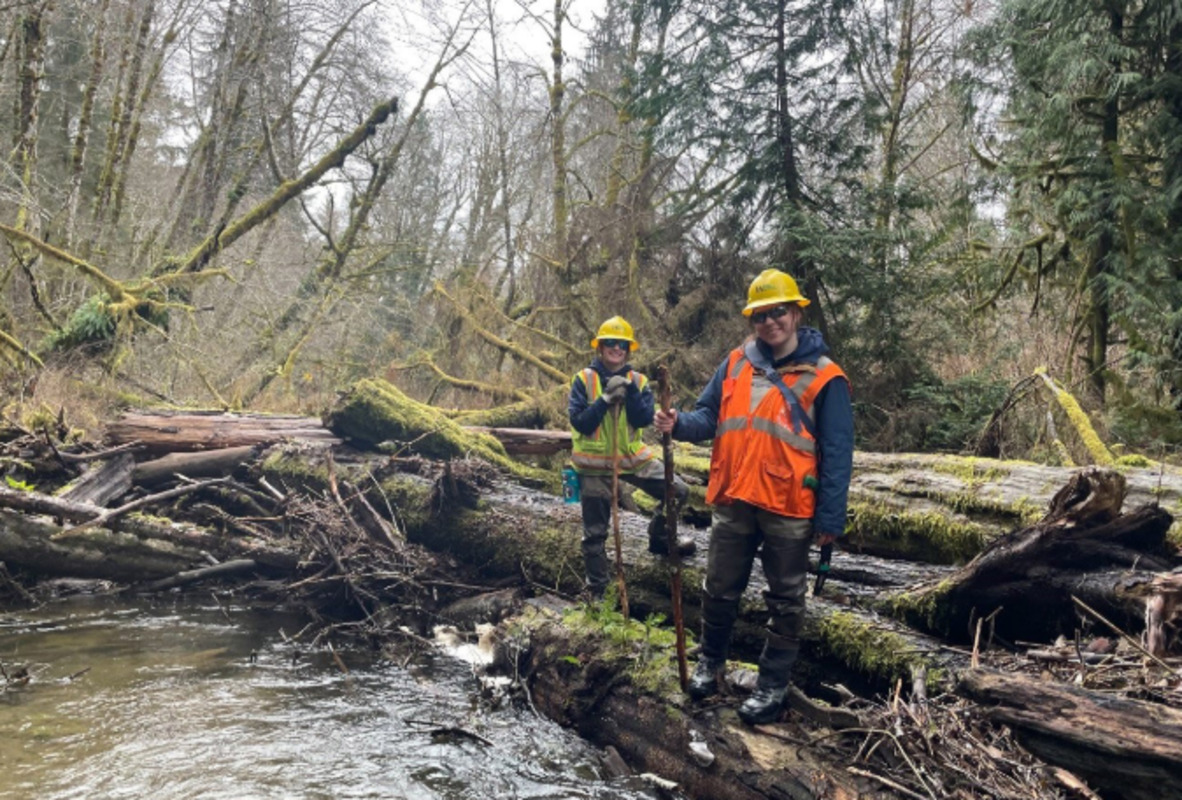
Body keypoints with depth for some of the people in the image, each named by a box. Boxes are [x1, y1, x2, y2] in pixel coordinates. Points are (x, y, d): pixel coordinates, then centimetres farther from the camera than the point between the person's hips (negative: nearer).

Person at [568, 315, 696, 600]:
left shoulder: (638, 380, 1)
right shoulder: (584, 379, -8)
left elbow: (644, 420, -11)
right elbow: (580, 423, -16)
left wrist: (629, 390, -22)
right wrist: (606, 398, -24)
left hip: (633, 456, 3)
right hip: (594, 462, -3)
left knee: (679, 491, 1)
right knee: (595, 532, 4)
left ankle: (659, 537, 26)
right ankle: (597, 590, 21)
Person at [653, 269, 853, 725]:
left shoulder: (823, 378, -7)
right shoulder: (735, 364, 5)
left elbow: (837, 454, -8)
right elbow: (708, 418, 6)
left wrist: (830, 517, -12)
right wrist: (680, 425, -16)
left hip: (789, 509, -3)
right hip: (733, 502, 4)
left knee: (784, 601, 10)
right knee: (719, 590, 15)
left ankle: (773, 683, 25)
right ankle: (711, 660, 37)